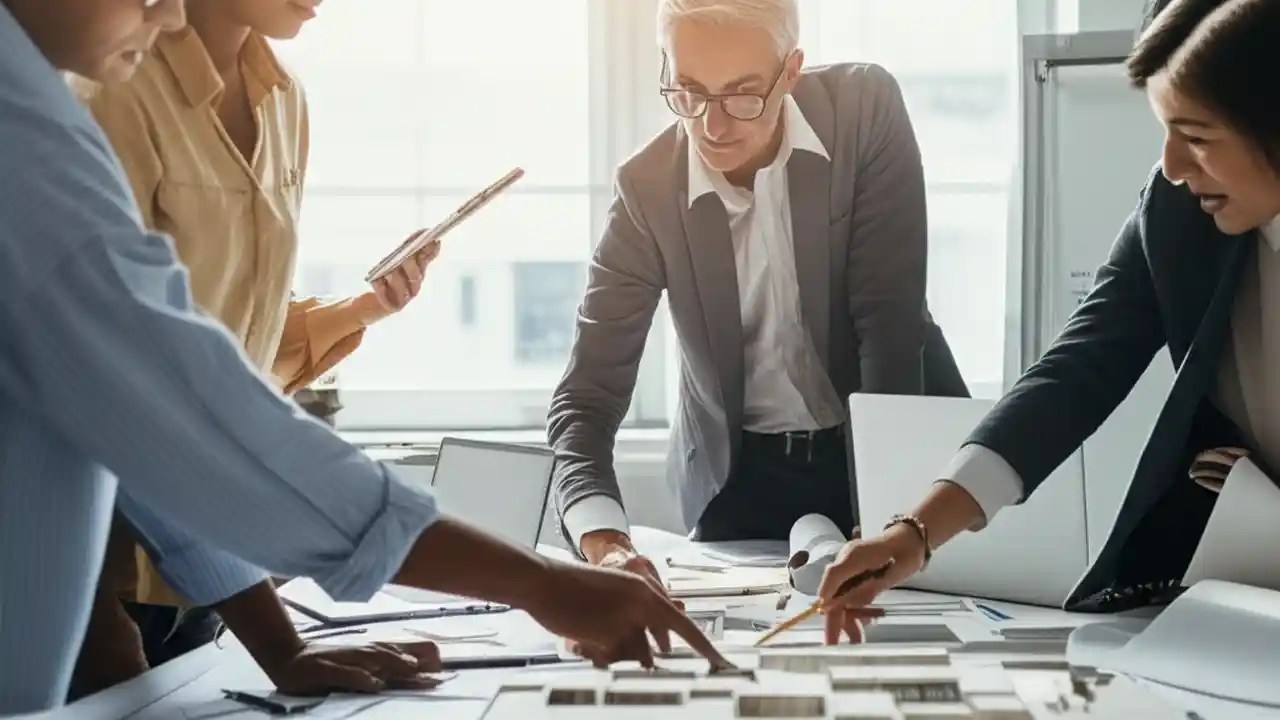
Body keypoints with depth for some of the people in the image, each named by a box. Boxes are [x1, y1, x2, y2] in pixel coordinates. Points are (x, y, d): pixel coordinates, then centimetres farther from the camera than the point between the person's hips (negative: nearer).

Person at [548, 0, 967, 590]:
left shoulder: (866, 110, -15)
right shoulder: (646, 189, -14)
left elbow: (891, 319, -15)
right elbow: (586, 396, -15)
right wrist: (603, 540, -34)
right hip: (742, 477, 1)